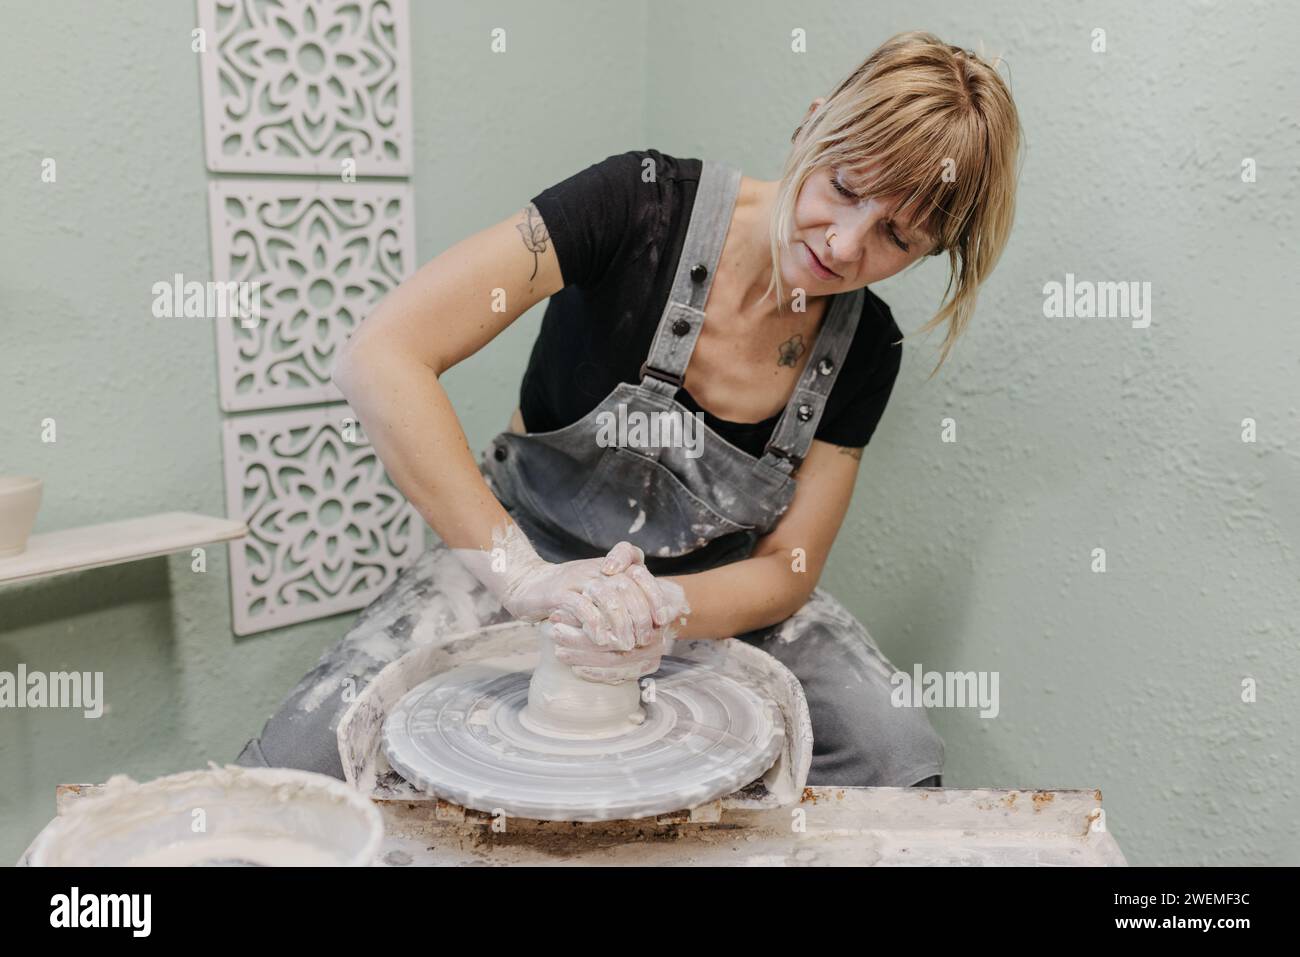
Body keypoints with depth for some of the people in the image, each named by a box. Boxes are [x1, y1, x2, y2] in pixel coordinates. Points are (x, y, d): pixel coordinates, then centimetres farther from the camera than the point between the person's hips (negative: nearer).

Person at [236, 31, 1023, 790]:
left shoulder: (865, 347, -10)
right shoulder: (642, 204, -23)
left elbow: (789, 566, -7)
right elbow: (381, 359, -30)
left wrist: (664, 610, -30)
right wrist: (522, 574, -36)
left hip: (712, 595, 3)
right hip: (525, 557, -2)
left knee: (896, 760, -21)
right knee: (294, 768, -22)